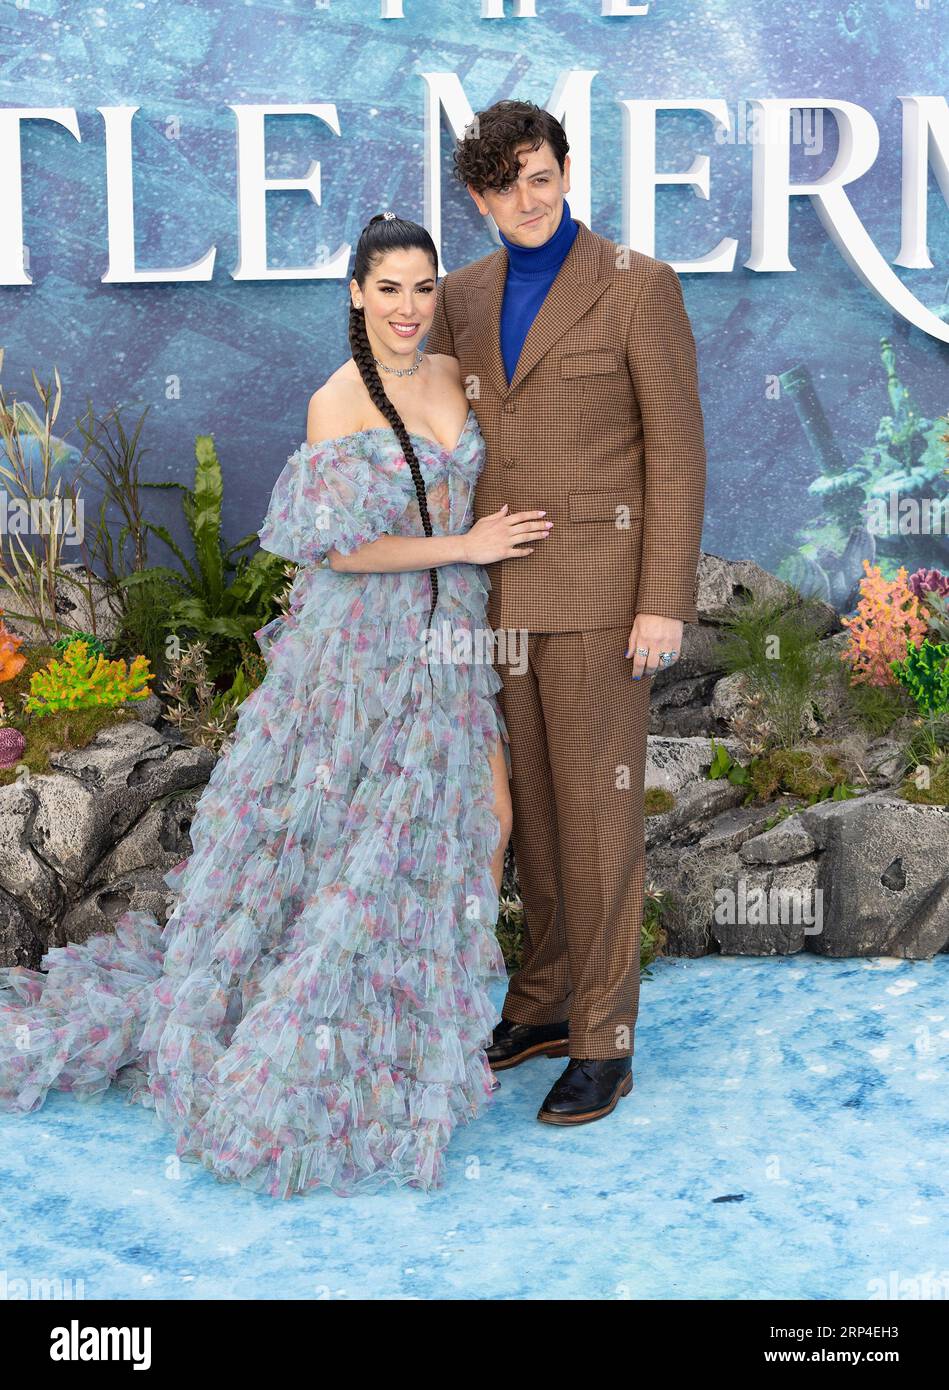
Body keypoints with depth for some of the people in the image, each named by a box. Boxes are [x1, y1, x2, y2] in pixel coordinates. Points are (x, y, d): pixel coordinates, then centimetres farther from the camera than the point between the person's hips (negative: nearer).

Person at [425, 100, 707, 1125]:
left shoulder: (638, 286, -6)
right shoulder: (463, 298, 11)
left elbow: (676, 451, -9)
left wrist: (665, 604, -15)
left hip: (598, 588, -6)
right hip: (501, 593, 6)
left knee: (597, 808, -2)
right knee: (531, 802, 13)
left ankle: (602, 1042, 9)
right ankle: (547, 1001, 28)